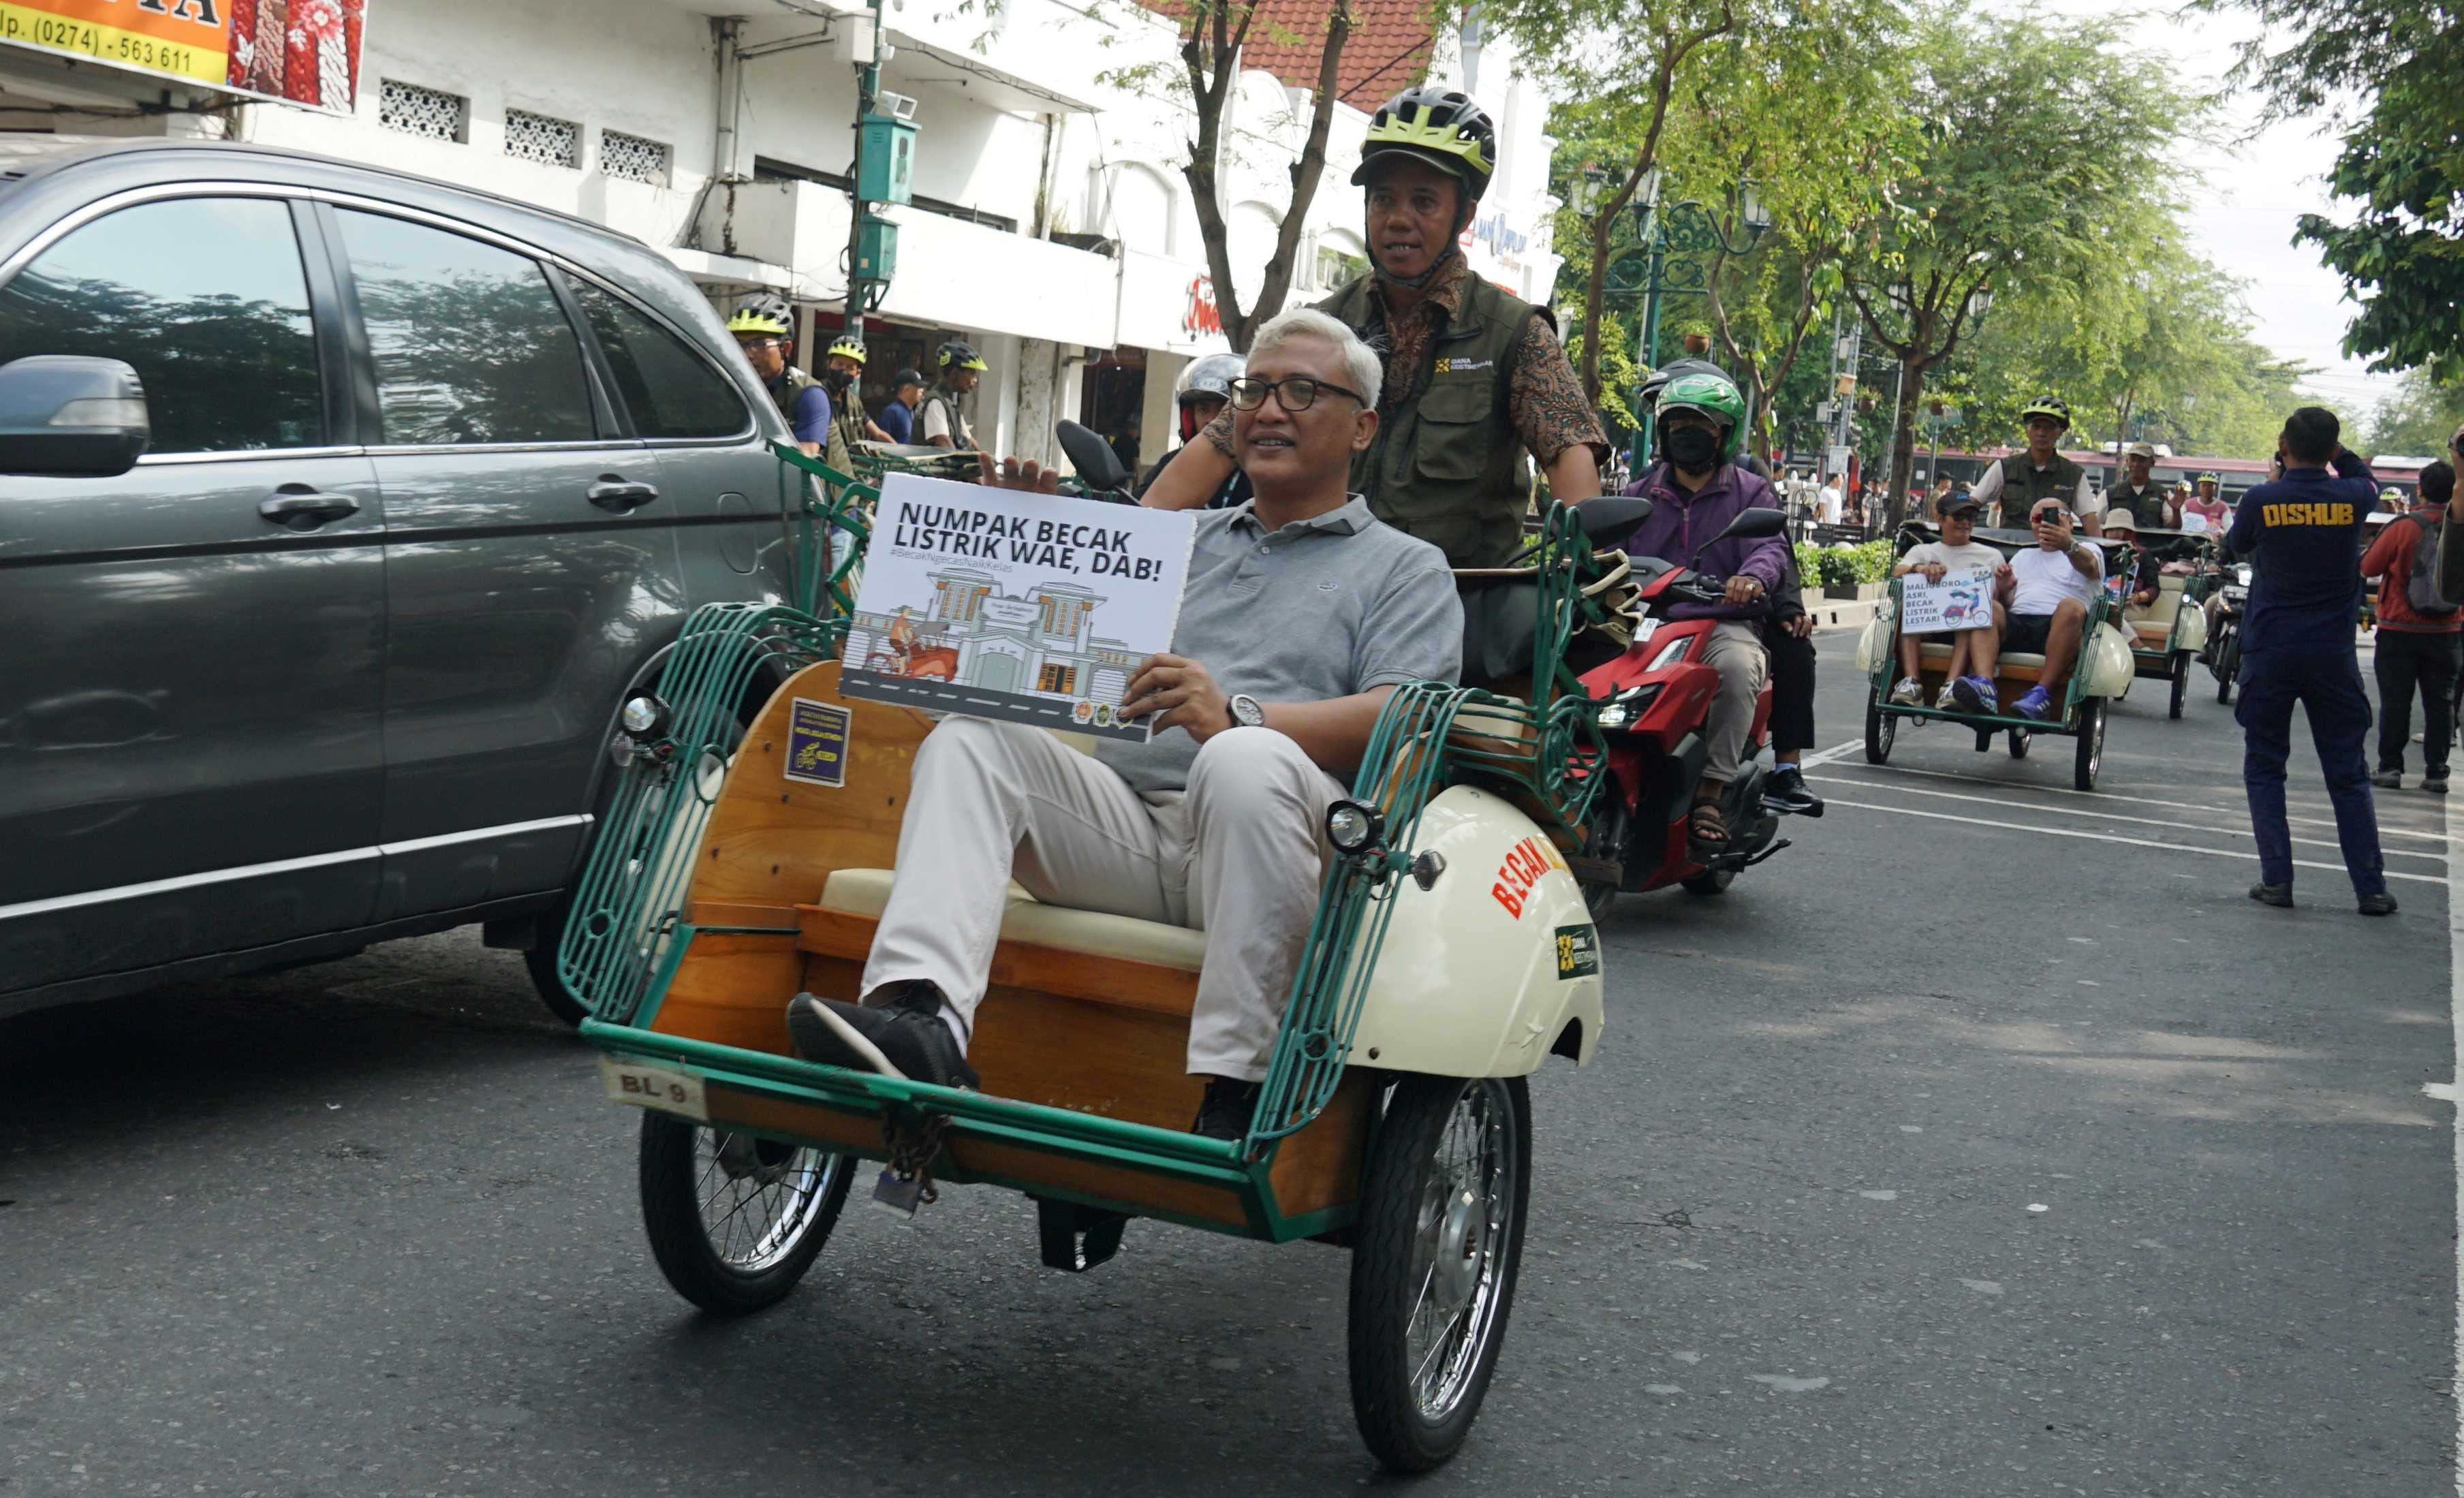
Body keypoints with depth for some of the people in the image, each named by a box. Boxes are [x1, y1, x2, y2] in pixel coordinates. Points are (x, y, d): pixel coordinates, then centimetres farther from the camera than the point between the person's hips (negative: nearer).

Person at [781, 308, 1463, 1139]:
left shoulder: (1407, 568, 15)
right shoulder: (1182, 541, 31)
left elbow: (1403, 720, -5)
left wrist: (1237, 717, -21)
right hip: (1123, 822, 5)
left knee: (1248, 760, -37)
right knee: (970, 738, -18)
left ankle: (1238, 1087, -35)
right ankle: (923, 1018, -38)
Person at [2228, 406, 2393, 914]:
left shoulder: (2261, 500, -10)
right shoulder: (2351, 498, -6)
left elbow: (2236, 544, 12)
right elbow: (2368, 481, 20)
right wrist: (2335, 452, 16)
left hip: (2270, 651, -1)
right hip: (2333, 656, 1)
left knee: (2264, 768, 9)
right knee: (2347, 773, 8)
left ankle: (2276, 880, 2)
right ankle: (2370, 887, 8)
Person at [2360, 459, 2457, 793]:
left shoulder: (2404, 528, -13)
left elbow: (2368, 567, -5)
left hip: (2400, 629, -2)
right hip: (2447, 632, 3)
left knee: (2395, 702, 5)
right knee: (2440, 702, 8)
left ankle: (2390, 767, 6)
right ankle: (2436, 772, 9)